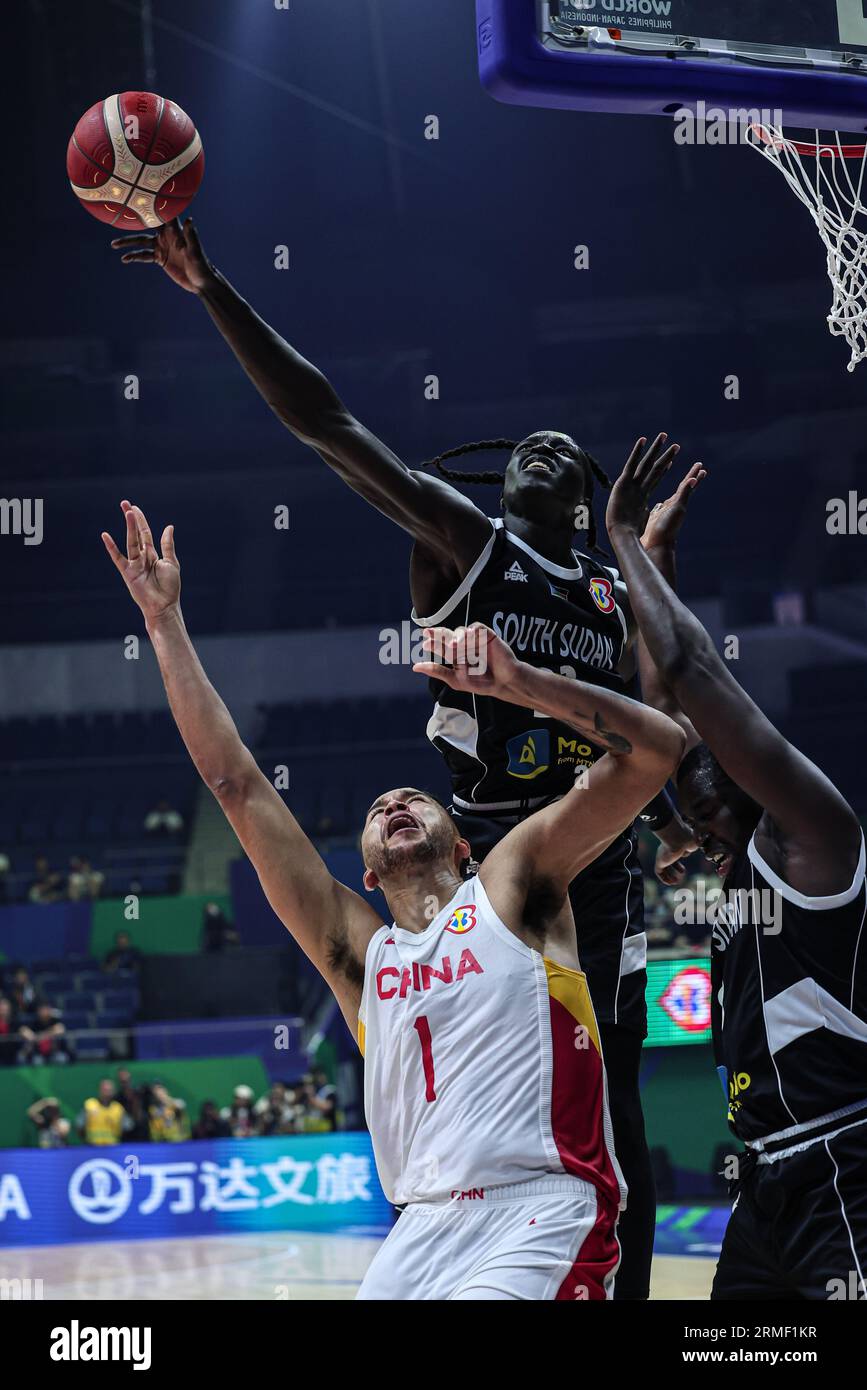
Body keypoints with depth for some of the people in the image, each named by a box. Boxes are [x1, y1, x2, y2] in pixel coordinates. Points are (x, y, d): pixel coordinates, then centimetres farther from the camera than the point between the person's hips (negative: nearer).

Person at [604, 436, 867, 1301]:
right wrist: (655, 557, 26)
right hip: (770, 1178, 10)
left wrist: (628, 540, -4)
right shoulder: (740, 868, 17)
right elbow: (668, 702, 25)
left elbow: (690, 670, -13)